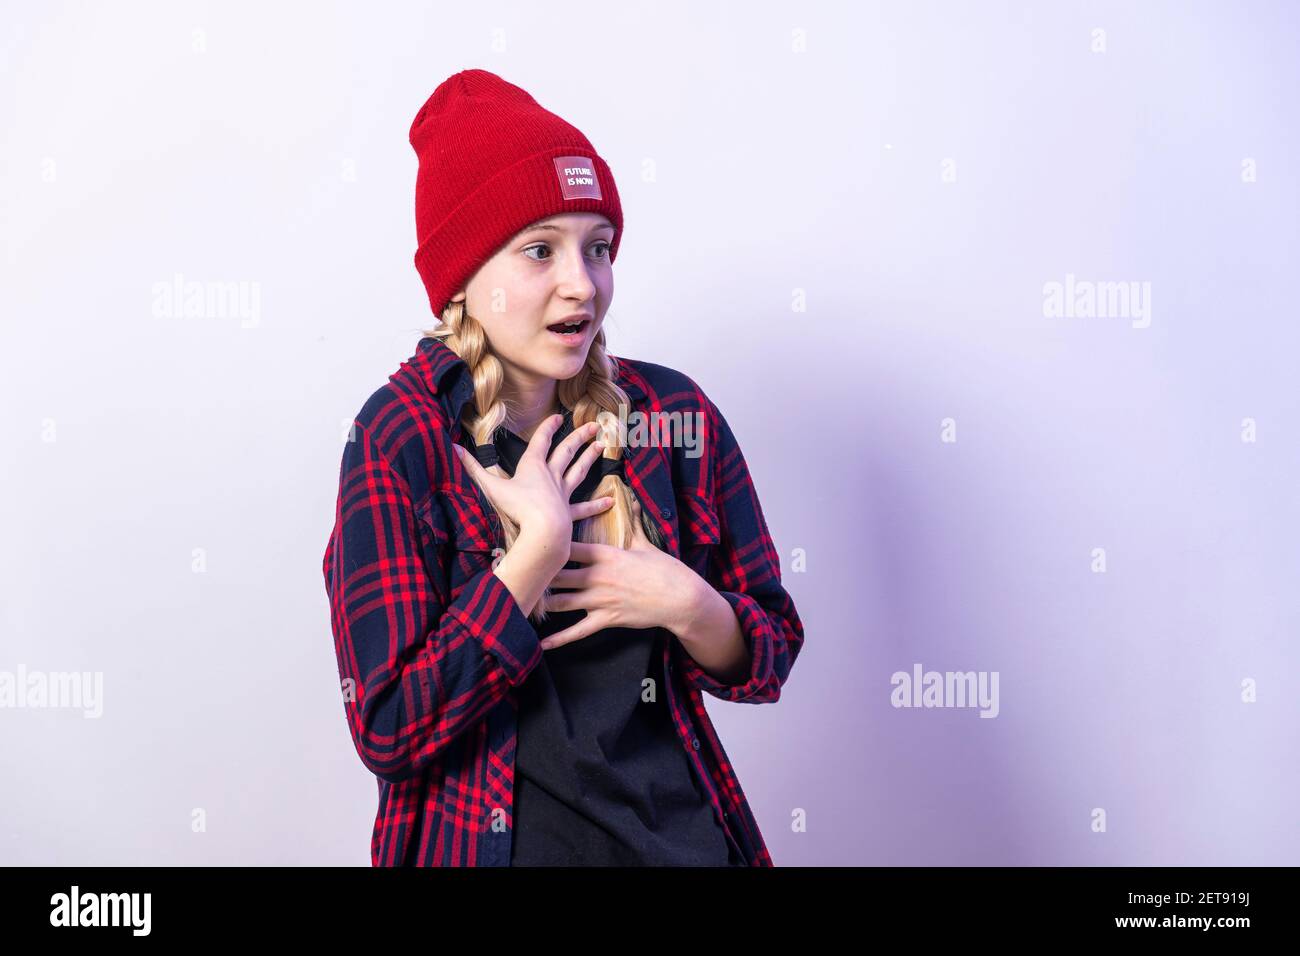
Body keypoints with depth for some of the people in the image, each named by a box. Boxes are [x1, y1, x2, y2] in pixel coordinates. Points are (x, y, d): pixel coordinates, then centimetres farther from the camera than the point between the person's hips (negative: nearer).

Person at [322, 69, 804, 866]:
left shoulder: (676, 413, -6)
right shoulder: (398, 439, -14)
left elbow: (767, 661, 2)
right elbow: (388, 729, -19)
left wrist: (685, 604, -17)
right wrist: (541, 546, -22)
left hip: (681, 829, 3)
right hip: (490, 838, -3)